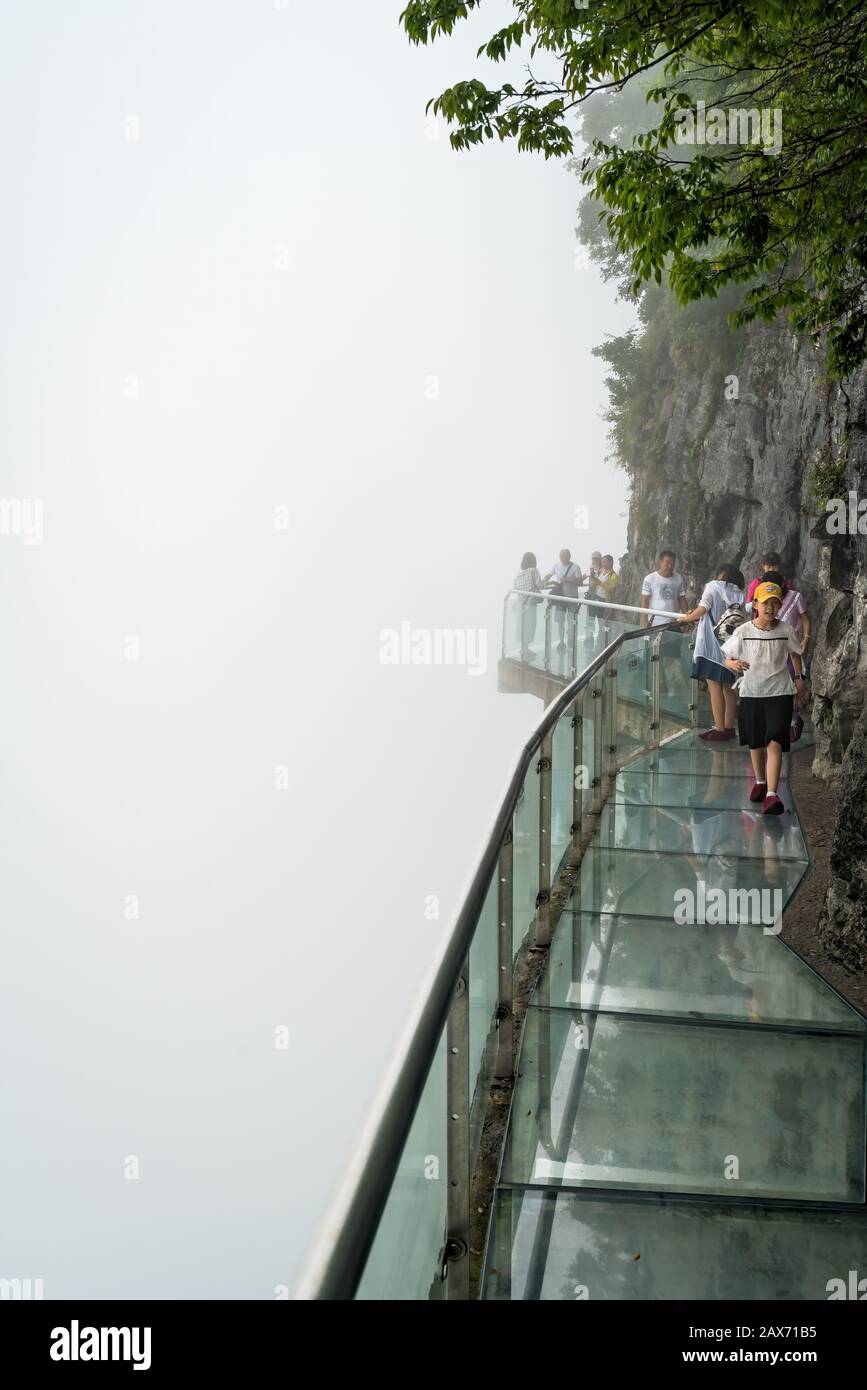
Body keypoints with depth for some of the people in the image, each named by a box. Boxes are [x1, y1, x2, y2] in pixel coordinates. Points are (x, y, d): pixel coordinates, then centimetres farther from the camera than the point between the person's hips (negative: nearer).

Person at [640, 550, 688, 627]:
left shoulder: (679, 579, 8)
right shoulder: (650, 579, -2)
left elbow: (682, 600, 12)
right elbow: (645, 600, -3)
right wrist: (644, 621, -9)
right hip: (654, 625, -3)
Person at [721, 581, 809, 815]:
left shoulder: (785, 631, -2)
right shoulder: (743, 632, -5)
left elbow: (795, 654, 18)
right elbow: (727, 659, 1)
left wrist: (798, 678, 8)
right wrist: (733, 664, -21)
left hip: (780, 693, -1)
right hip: (751, 693, 1)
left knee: (774, 743, -15)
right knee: (756, 743, 15)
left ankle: (771, 795, -19)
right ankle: (760, 782, 39)